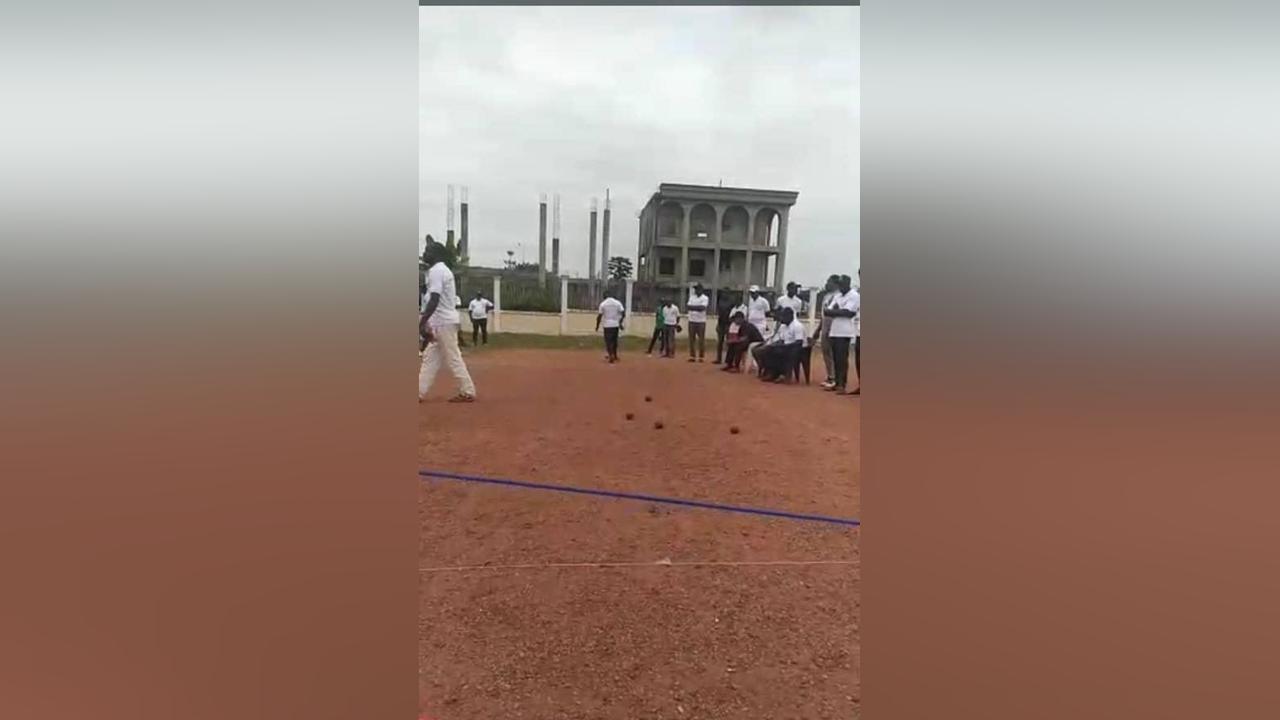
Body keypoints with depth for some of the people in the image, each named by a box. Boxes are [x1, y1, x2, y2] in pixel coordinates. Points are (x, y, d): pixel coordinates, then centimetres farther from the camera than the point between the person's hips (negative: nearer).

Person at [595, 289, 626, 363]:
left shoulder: (603, 304, -4)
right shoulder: (617, 303, 1)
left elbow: (599, 316, -3)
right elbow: (623, 313, -4)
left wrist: (597, 325, 8)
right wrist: (620, 323, 9)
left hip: (607, 325, -3)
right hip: (616, 325, 3)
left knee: (608, 341, 0)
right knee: (614, 340, 16)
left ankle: (611, 356, -16)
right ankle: (615, 356, 26)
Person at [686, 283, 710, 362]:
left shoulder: (705, 298, -3)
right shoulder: (691, 297, 12)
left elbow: (702, 307, -19)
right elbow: (689, 306, -4)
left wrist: (693, 307, -12)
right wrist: (698, 307, -14)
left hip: (701, 321, -5)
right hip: (691, 321, 5)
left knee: (701, 339, -3)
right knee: (691, 339, 5)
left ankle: (701, 357, 2)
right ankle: (692, 356, 10)